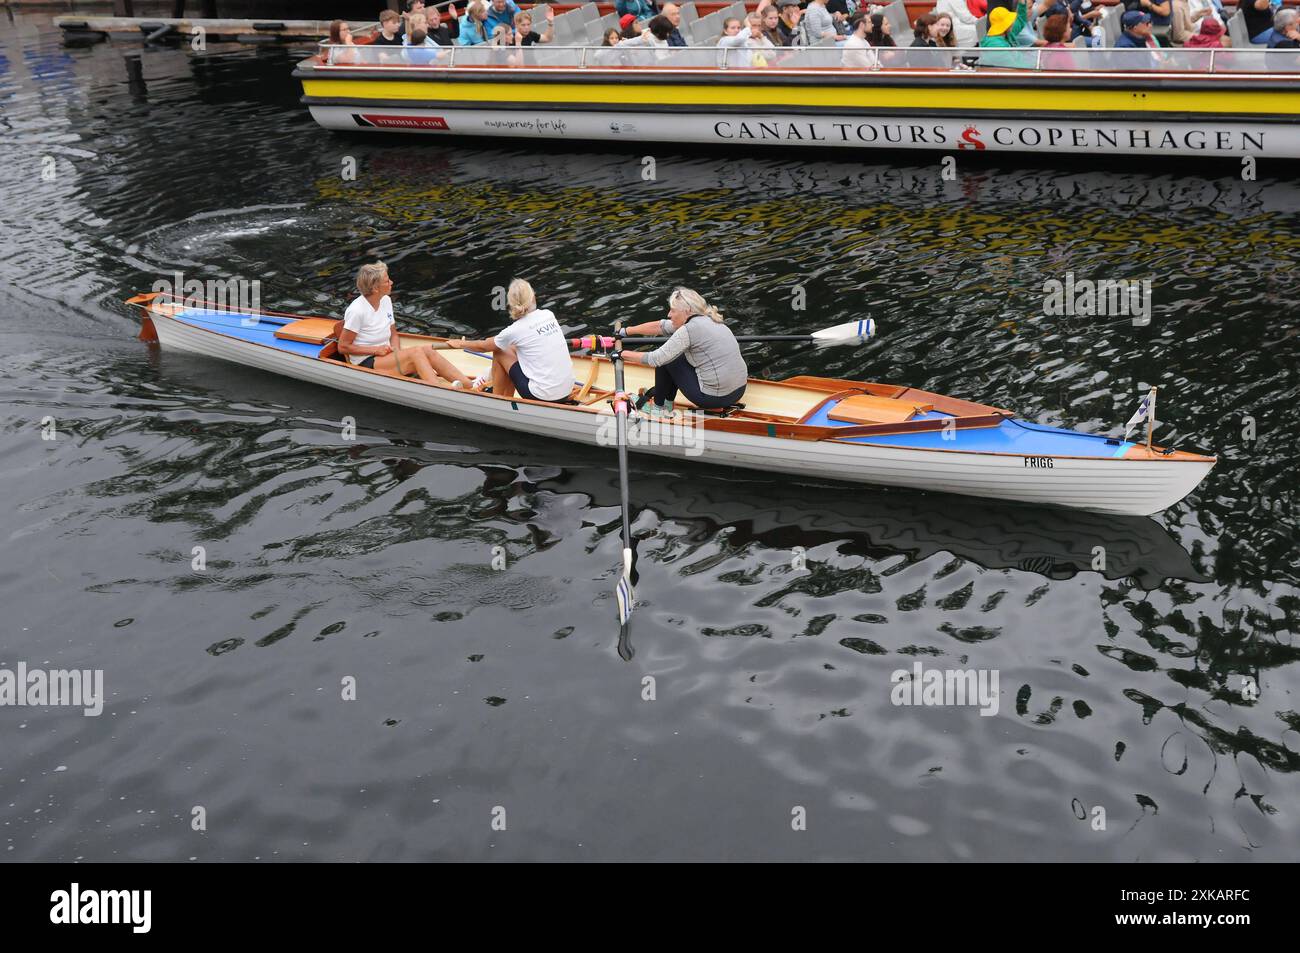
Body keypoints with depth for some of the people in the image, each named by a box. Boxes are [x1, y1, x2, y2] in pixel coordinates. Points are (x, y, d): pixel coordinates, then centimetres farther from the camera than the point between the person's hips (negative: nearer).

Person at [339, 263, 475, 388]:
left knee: (426, 350, -18)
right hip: (365, 364, -7)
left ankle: (470, 385, -30)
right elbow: (343, 347, -13)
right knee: (416, 352, -27)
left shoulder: (386, 301, 5)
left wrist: (397, 351, -6)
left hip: (386, 356, 7)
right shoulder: (356, 311, -17)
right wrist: (376, 350, -17)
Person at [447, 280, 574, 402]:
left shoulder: (515, 331, -10)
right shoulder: (548, 315, 5)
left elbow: (483, 347, 10)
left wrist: (461, 344, 30)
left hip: (542, 396, -6)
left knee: (499, 353, 11)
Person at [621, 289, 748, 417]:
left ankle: (658, 406, 20)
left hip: (715, 397, -9)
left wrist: (622, 354, -1)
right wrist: (624, 332, 22)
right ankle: (667, 404, 32)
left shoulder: (689, 329, -16)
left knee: (663, 358, 5)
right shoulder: (706, 319, 10)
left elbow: (654, 359, -14)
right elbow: (659, 326, 17)